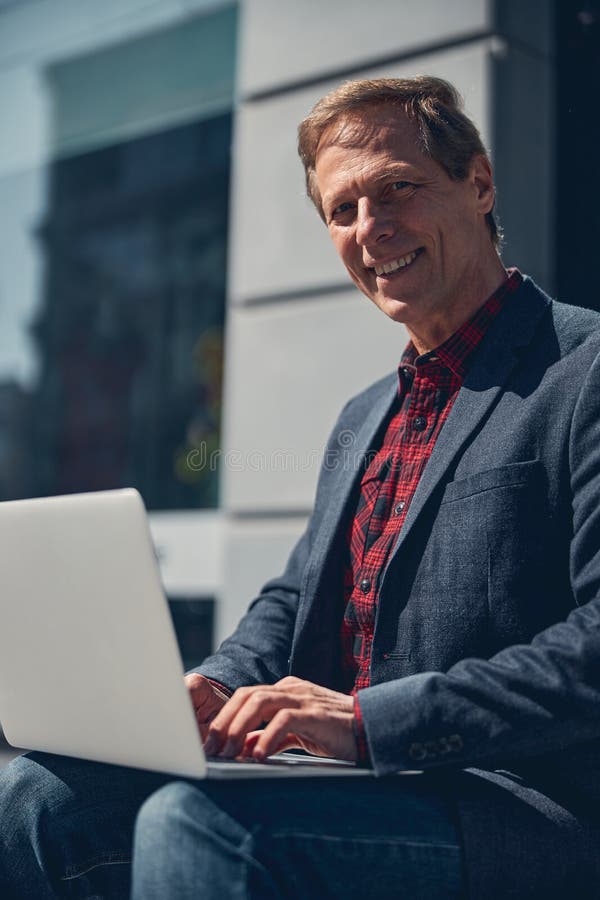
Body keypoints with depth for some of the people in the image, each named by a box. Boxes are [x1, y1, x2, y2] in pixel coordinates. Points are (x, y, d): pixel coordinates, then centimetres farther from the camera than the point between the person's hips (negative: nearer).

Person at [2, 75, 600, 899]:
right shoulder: (361, 419, 20)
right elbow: (293, 599, 22)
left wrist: (368, 719, -23)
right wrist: (221, 685, -1)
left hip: (523, 809, -7)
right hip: (352, 784, 7)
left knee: (197, 823, -31)